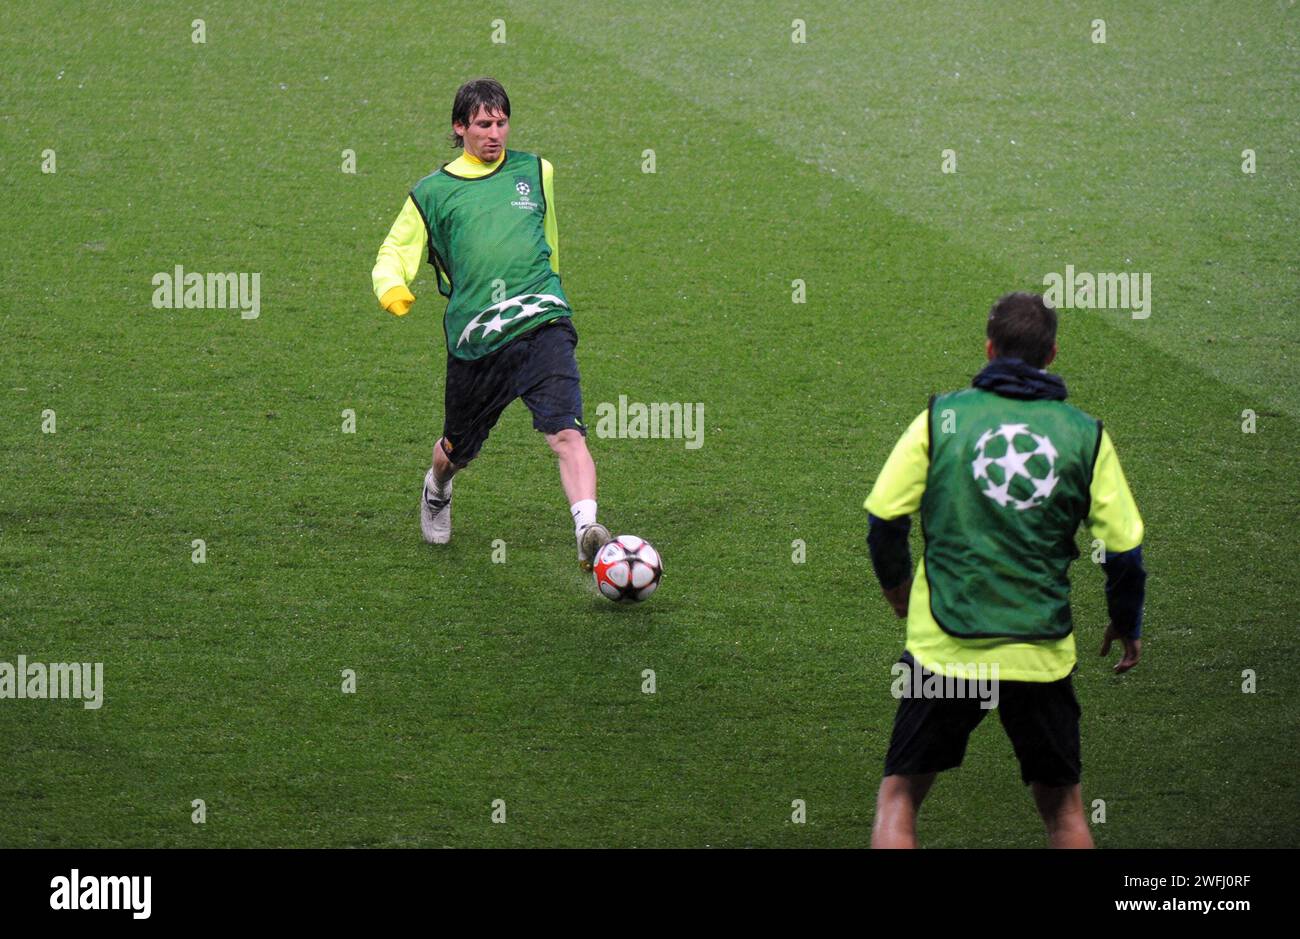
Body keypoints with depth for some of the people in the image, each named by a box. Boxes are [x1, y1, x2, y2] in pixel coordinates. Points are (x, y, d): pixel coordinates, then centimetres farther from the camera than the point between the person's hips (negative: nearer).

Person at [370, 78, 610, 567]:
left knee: (566, 432, -23)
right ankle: (436, 490, 52)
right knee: (458, 451, 17)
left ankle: (587, 530, -38)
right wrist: (392, 285, -14)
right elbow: (395, 252, 9)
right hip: (473, 340, 1)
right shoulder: (433, 192, 8)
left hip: (540, 325, -1)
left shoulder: (536, 172, 13)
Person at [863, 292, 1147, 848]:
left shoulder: (942, 416, -1)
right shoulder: (1086, 435, 1)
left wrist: (896, 585, 20)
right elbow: (1124, 549, 1)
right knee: (1062, 808, 16)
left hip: (945, 650, -1)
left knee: (899, 798, 9)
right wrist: (1126, 625, 20)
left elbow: (883, 518, -1)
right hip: (1042, 653, 1)